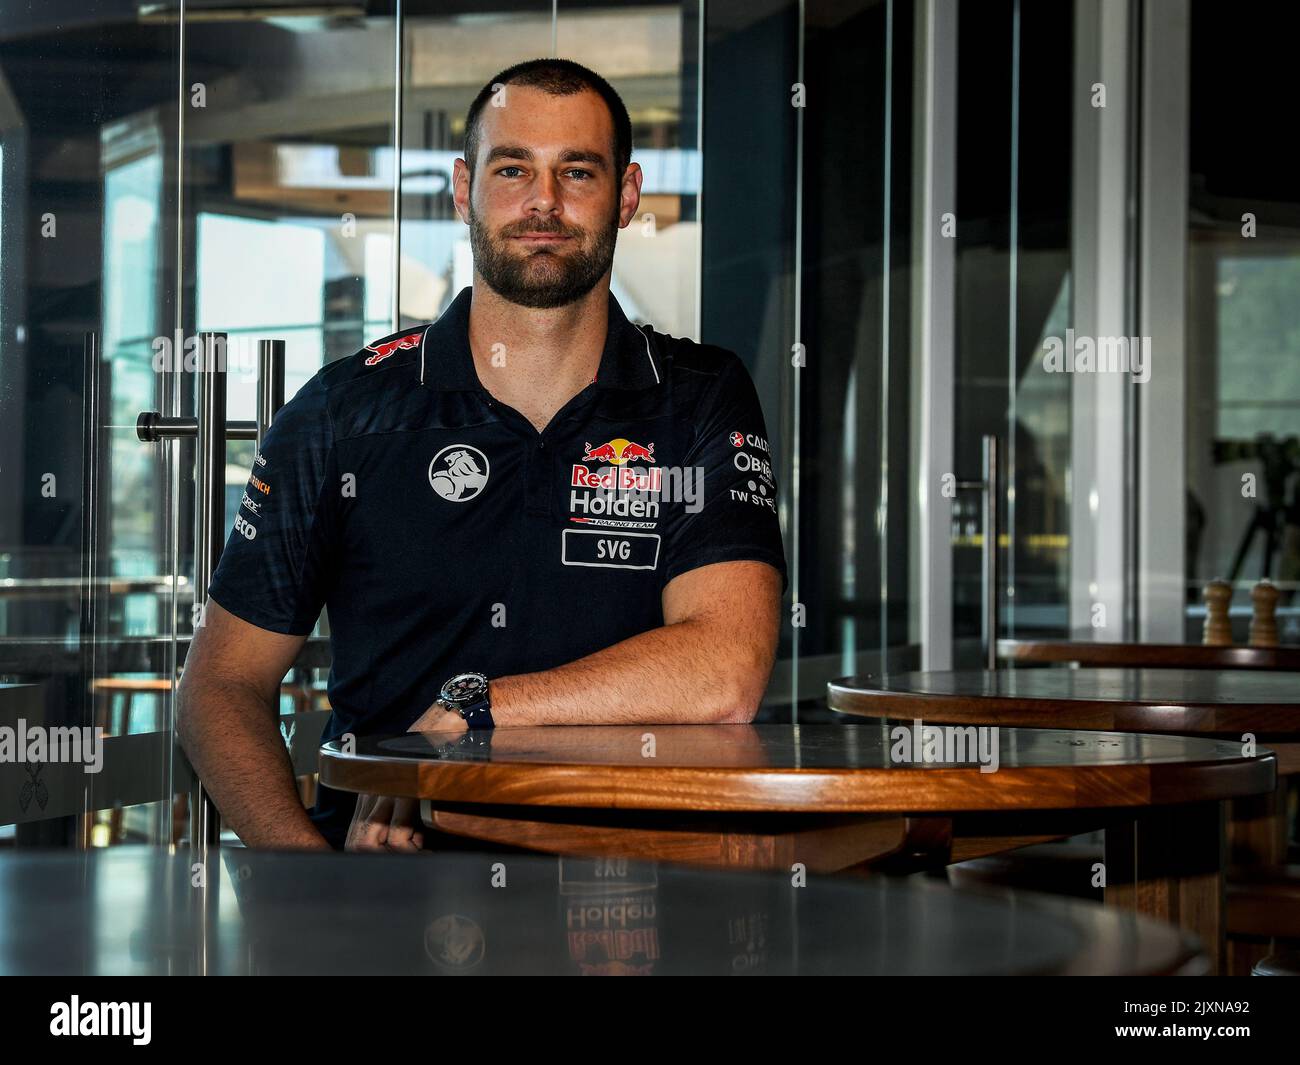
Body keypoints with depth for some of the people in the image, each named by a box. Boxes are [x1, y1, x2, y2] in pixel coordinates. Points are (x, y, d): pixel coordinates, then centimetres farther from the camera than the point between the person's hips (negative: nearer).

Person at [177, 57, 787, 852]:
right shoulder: (344, 412, 6)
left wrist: (461, 711, -12)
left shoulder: (703, 403, 5)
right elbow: (223, 684, 8)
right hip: (374, 850, 0)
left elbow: (725, 676, -9)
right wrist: (307, 858, -10)